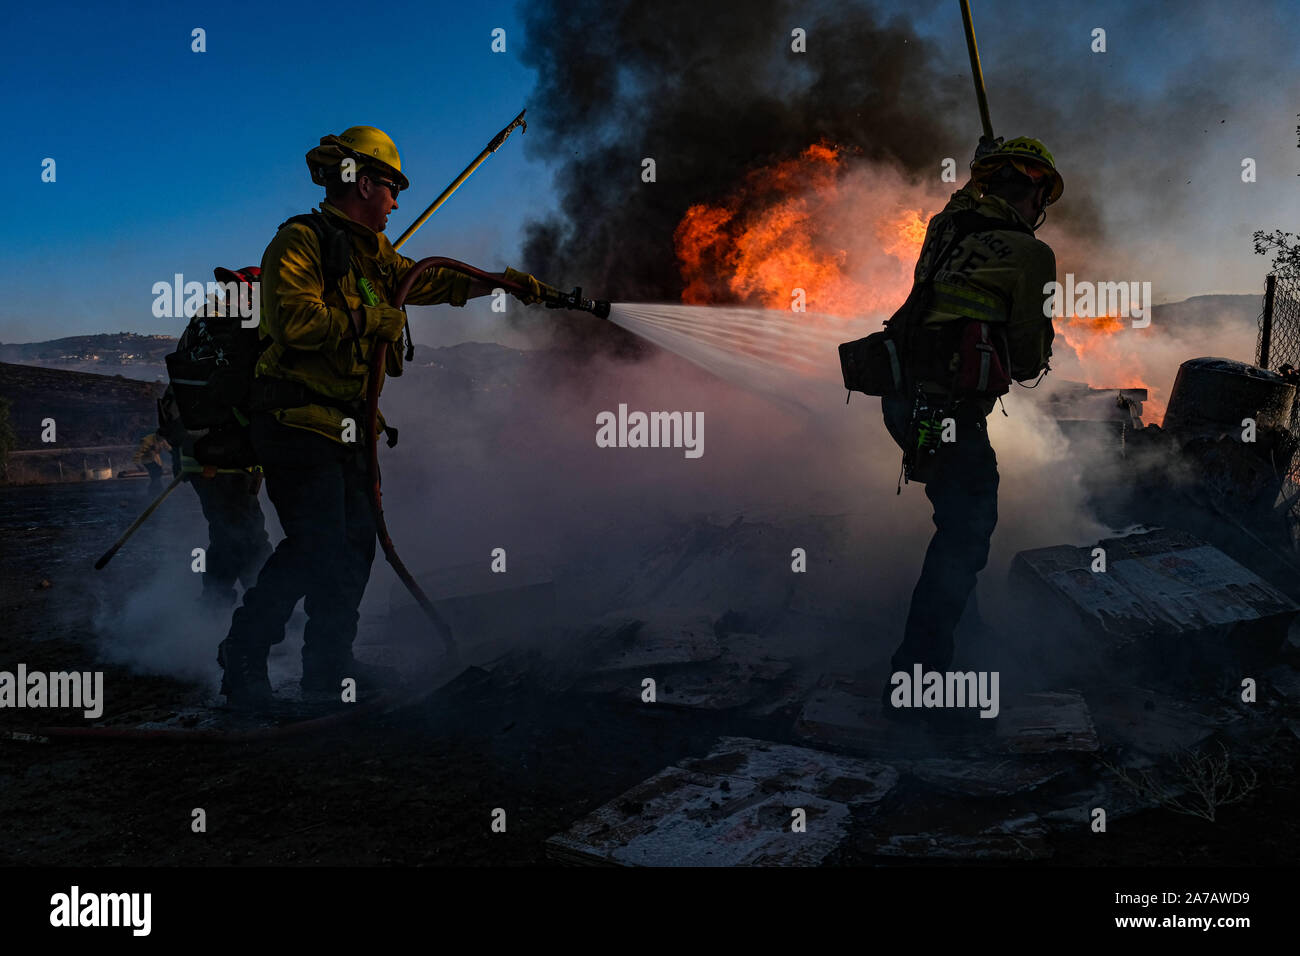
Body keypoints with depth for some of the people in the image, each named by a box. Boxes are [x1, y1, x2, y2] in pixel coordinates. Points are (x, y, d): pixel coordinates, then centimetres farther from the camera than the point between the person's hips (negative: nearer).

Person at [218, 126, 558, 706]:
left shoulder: (372, 254, 16)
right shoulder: (299, 242, -10)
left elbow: (429, 282, 25)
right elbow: (298, 321, -23)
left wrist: (506, 280, 24)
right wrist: (371, 318, -14)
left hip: (347, 428, 9)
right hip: (299, 423, -9)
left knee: (354, 543, 10)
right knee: (316, 546, -14)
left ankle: (328, 664, 22)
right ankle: (243, 657, 1)